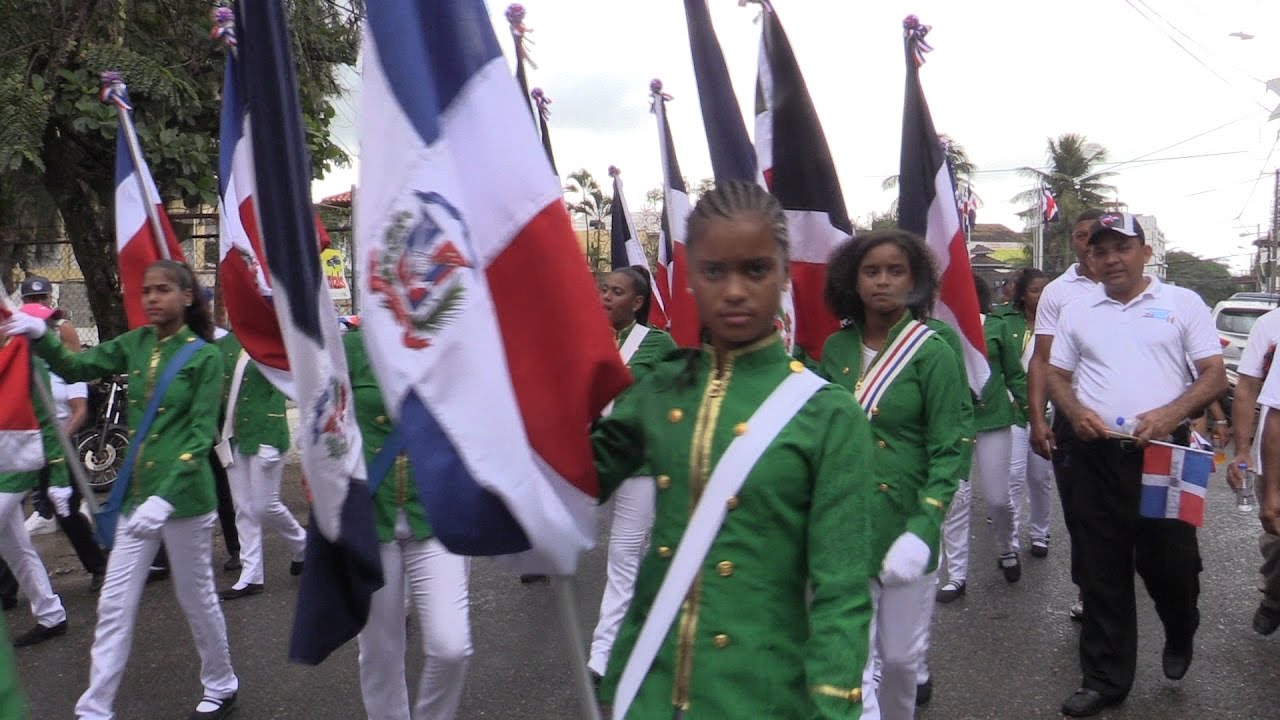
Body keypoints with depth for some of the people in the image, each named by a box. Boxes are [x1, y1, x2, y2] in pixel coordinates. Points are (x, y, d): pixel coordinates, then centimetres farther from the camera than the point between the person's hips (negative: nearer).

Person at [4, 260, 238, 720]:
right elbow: (76, 368, 1)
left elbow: (201, 435, -15)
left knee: (195, 597, 9)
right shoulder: (135, 344, 7)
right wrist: (39, 336, -19)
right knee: (114, 604, 7)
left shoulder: (204, 356, -10)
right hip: (136, 493, 5)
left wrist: (165, 496, -23)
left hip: (183, 496, -5)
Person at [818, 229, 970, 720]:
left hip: (905, 525, -2)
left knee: (901, 654, 12)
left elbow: (952, 449, -9)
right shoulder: (836, 349, 2)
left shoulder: (933, 352, -7)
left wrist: (922, 529, -17)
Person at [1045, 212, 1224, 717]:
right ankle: (1105, 679, 21)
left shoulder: (1183, 303, 4)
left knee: (1171, 563, 4)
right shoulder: (1077, 311, 11)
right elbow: (1057, 376, 13)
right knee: (1102, 575, 7)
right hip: (1096, 455, 2)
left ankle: (1180, 637, 39)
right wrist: (1076, 412, -8)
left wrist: (1170, 413, -18)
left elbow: (1215, 376, -1)